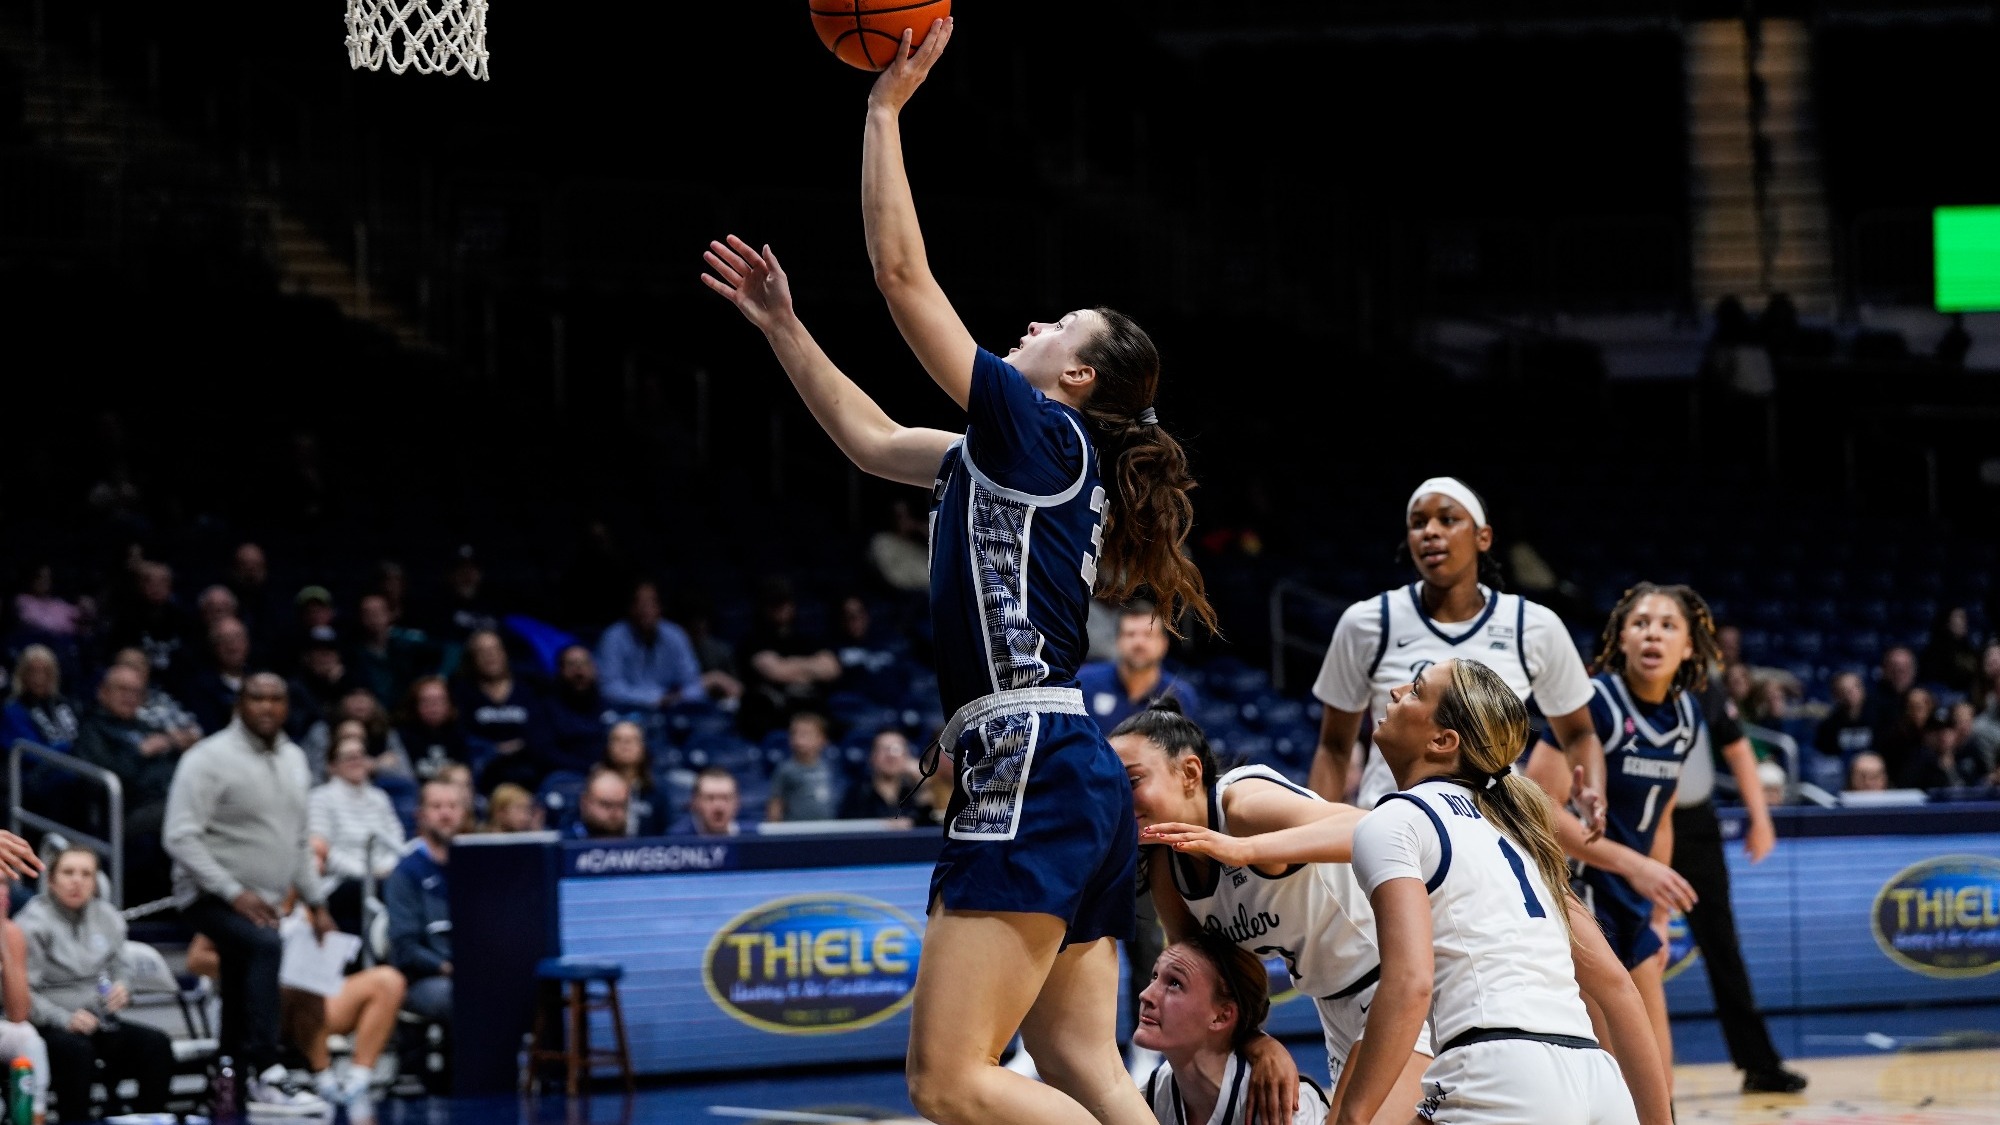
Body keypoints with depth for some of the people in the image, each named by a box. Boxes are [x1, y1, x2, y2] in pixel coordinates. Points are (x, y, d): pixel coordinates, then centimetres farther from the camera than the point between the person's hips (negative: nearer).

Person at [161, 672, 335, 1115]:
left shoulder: (294, 759, 12)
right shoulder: (210, 759, -11)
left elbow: (300, 841, 23)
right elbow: (181, 838, -17)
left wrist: (315, 903, 16)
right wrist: (234, 892, -24)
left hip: (263, 903, 8)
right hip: (212, 897, -8)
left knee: (238, 1010, 10)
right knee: (266, 946, -32)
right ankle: (266, 1076, -37)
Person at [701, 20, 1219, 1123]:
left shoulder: (1040, 430, -4)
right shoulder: (1006, 457, 21)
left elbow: (904, 275, -6)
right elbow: (871, 440, 34)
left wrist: (885, 108, 0)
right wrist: (782, 326, 34)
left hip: (1029, 773, -10)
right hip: (1079, 784, 10)